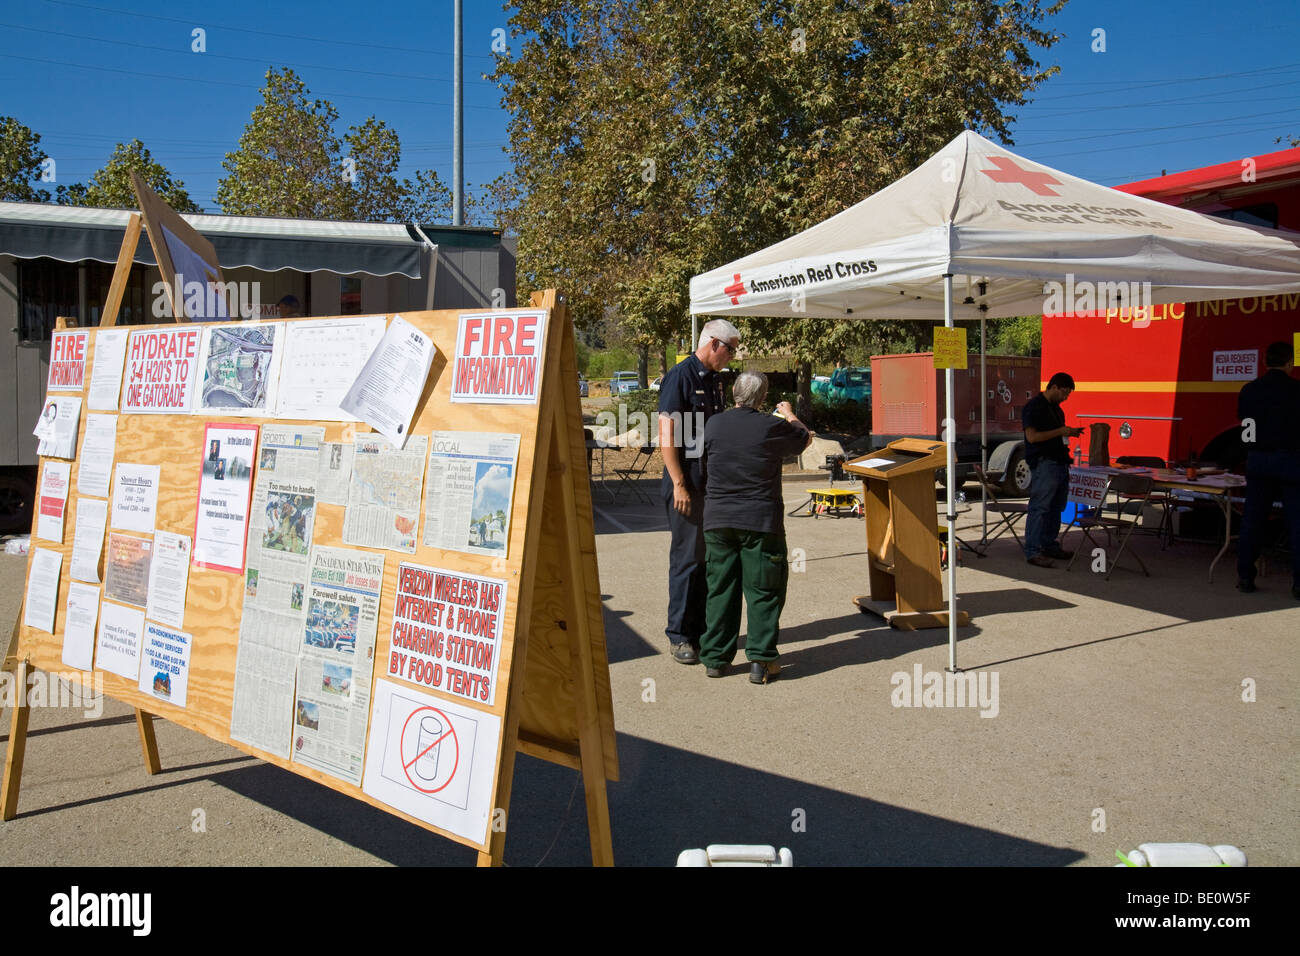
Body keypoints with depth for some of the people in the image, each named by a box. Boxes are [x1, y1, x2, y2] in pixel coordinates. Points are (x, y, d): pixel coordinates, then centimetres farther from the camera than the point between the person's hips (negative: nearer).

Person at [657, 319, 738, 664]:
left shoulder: (715, 380, 14)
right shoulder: (680, 376, -11)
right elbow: (666, 434, -16)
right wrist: (679, 484, -19)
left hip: (714, 484, 8)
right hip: (687, 485, -8)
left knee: (710, 557, 12)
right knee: (687, 557, -3)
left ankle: (701, 629, 23)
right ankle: (679, 635, 7)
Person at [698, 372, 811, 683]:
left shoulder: (713, 424, 0)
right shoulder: (772, 427, -9)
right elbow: (805, 437, 11)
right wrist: (789, 415, 33)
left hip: (717, 520, 3)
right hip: (760, 520, -3)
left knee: (720, 588, 12)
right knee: (763, 591, 6)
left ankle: (715, 657, 16)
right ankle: (760, 660, 3)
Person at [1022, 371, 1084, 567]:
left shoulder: (1056, 408, 18)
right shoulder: (1034, 406, -10)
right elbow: (1032, 436, -18)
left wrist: (1070, 433, 9)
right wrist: (1060, 431, -18)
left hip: (1059, 462, 10)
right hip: (1043, 463, -10)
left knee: (1056, 507, 14)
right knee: (1039, 507, -10)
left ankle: (1050, 546, 23)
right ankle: (1032, 552, -8)